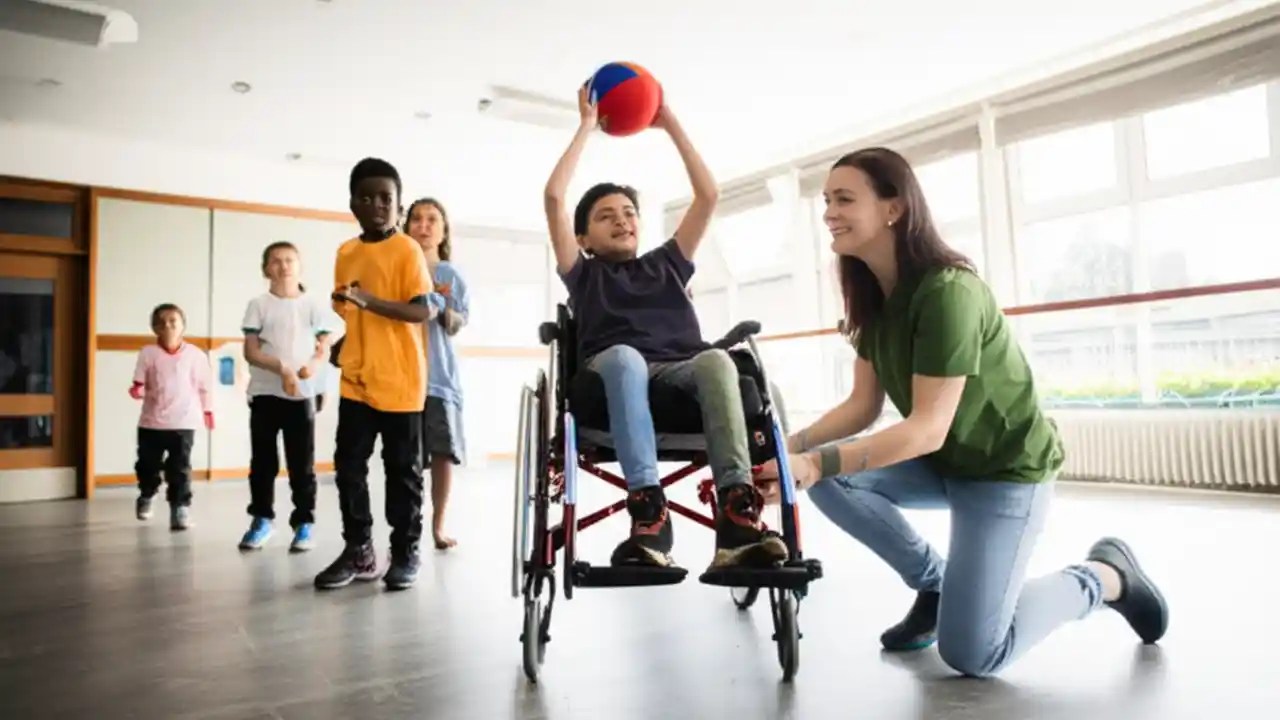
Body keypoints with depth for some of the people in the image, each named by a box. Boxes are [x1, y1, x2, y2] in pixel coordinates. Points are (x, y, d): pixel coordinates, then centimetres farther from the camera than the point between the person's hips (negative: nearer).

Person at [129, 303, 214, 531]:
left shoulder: (196, 354, -2)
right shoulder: (148, 353, -1)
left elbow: (203, 387, 5)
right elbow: (139, 384, 0)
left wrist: (208, 411, 10)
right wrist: (137, 390, -22)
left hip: (183, 423, -2)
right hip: (151, 422, 2)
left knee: (179, 469, -5)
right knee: (147, 465, 18)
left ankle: (180, 507, 1)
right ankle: (146, 496, 45)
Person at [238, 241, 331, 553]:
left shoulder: (311, 305, 6)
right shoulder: (259, 304, 3)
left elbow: (325, 349, 4)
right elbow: (250, 352, -3)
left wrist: (313, 365, -18)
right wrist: (282, 368, -18)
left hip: (302, 395, 0)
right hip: (265, 393, 0)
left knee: (302, 463, 2)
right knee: (262, 460, 7)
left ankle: (304, 523, 10)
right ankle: (261, 519, 21)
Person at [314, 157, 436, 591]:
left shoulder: (407, 250, -7)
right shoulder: (345, 253, 12)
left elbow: (422, 312, -17)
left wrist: (369, 300, -27)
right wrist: (341, 343, 12)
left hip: (399, 381, -5)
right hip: (355, 380, 6)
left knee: (402, 469, 4)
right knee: (348, 465, 7)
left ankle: (406, 553, 16)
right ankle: (358, 550, 20)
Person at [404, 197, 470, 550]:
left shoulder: (451, 275, 5)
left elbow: (456, 326, 6)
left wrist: (446, 309, -14)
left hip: (440, 375, 1)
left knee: (444, 453, 3)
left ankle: (438, 525, 18)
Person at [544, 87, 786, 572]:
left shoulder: (665, 264, 31)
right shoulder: (584, 274, 24)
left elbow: (708, 195, 26)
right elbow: (554, 197, 13)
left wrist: (670, 123, 29)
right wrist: (587, 126, 21)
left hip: (681, 371, 2)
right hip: (615, 371, -2)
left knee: (716, 359, -33)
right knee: (625, 356, -38)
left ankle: (738, 512, -47)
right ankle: (648, 511, -48)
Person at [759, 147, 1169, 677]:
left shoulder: (948, 292, -28)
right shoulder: (873, 297, -2)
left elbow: (928, 428, -31)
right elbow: (863, 405, -4)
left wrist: (818, 464, -40)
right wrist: (794, 446, -20)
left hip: (1005, 467, -7)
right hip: (940, 461, 7)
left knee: (971, 654, -10)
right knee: (824, 476, -17)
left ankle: (1103, 577, 15)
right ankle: (933, 583, 6)